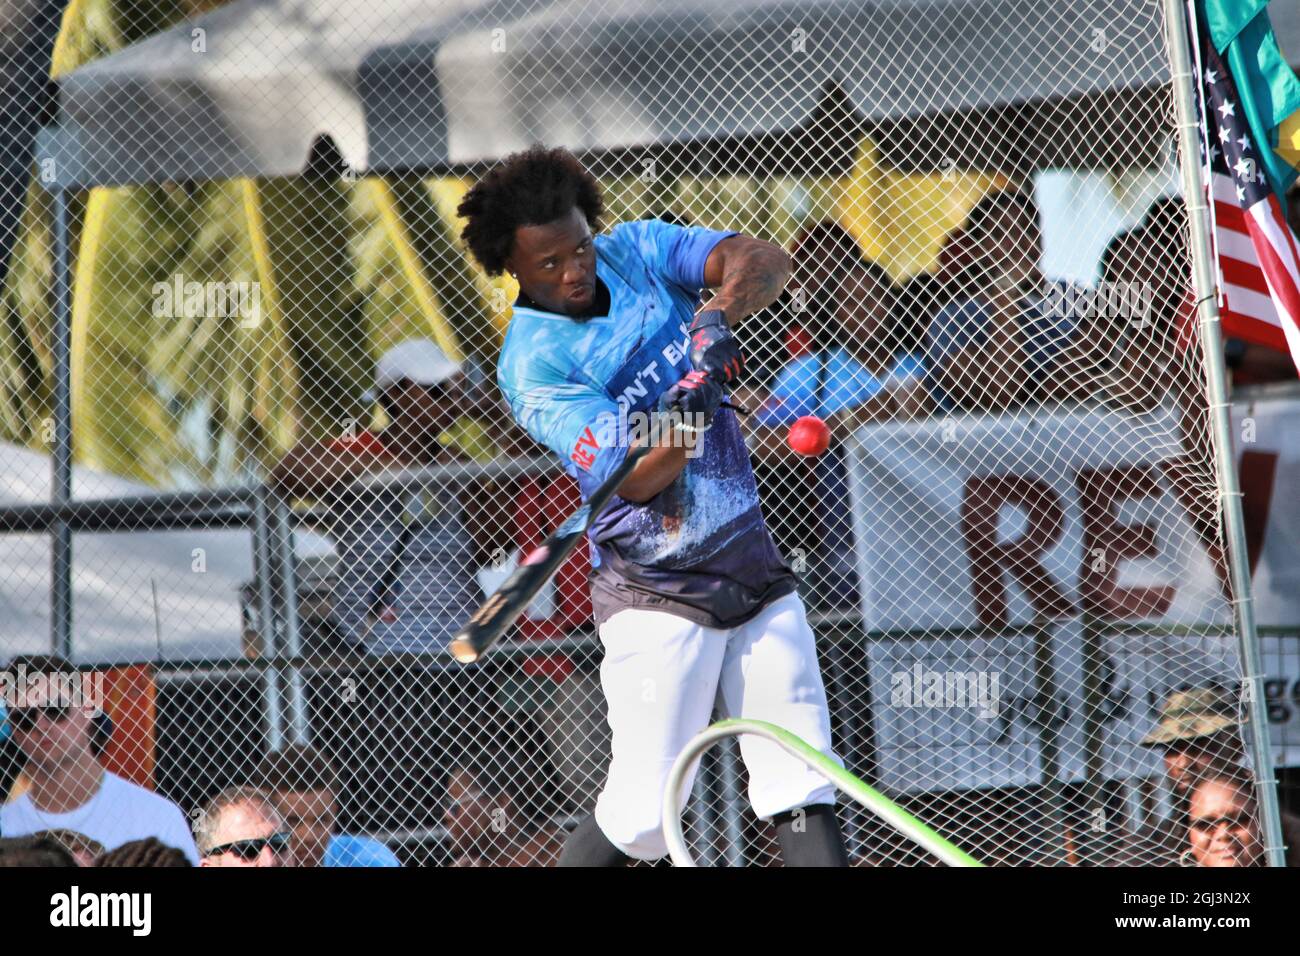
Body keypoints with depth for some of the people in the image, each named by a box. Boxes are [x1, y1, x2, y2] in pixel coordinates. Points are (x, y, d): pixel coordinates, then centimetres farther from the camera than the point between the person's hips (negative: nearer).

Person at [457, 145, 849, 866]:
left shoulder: (637, 250, 4)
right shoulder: (530, 366, -12)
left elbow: (767, 262, -7)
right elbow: (635, 479, -19)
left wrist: (721, 312, -26)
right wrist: (681, 420, -38)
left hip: (753, 565, 5)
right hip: (658, 595, -5)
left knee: (806, 794, 0)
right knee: (642, 816, -7)